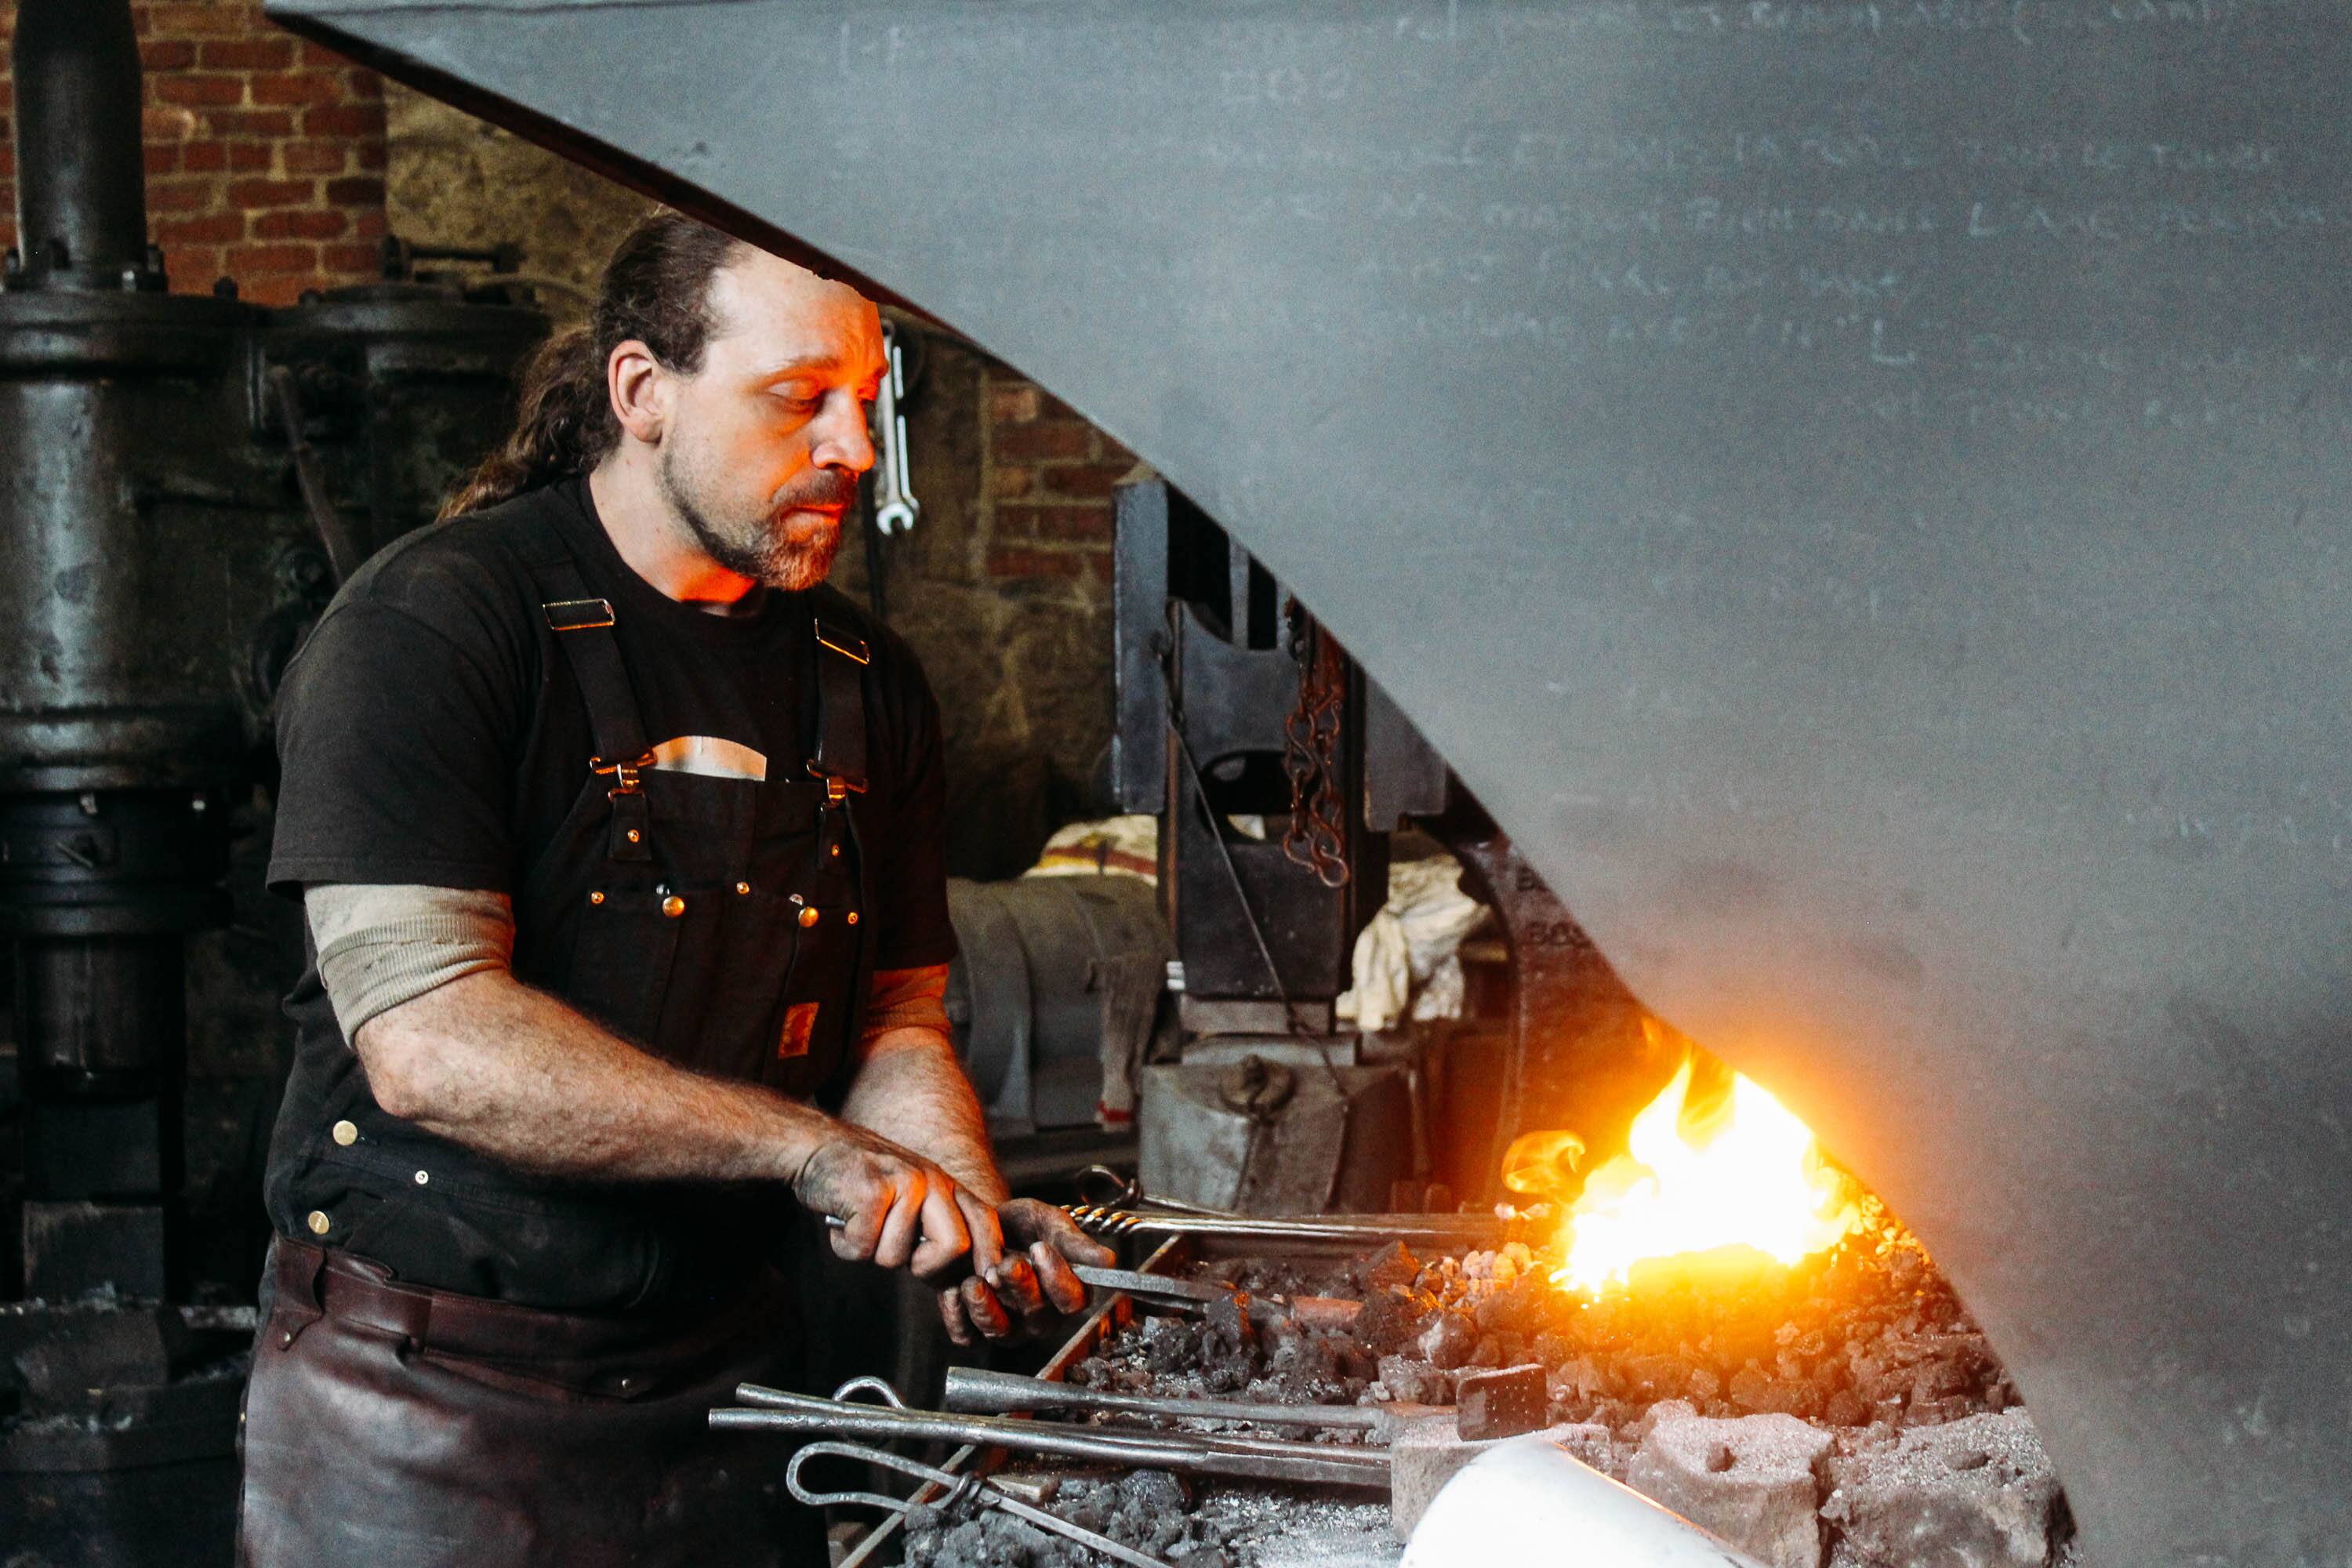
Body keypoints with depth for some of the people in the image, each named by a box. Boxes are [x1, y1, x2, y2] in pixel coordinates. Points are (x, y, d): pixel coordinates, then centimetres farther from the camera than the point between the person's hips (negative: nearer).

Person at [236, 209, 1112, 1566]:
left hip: (722, 1385, 6)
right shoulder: (432, 626, -13)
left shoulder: (868, 684, 9)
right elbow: (427, 1044, -23)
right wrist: (811, 1148, -24)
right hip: (426, 1403, -5)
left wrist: (973, 1223, -8)